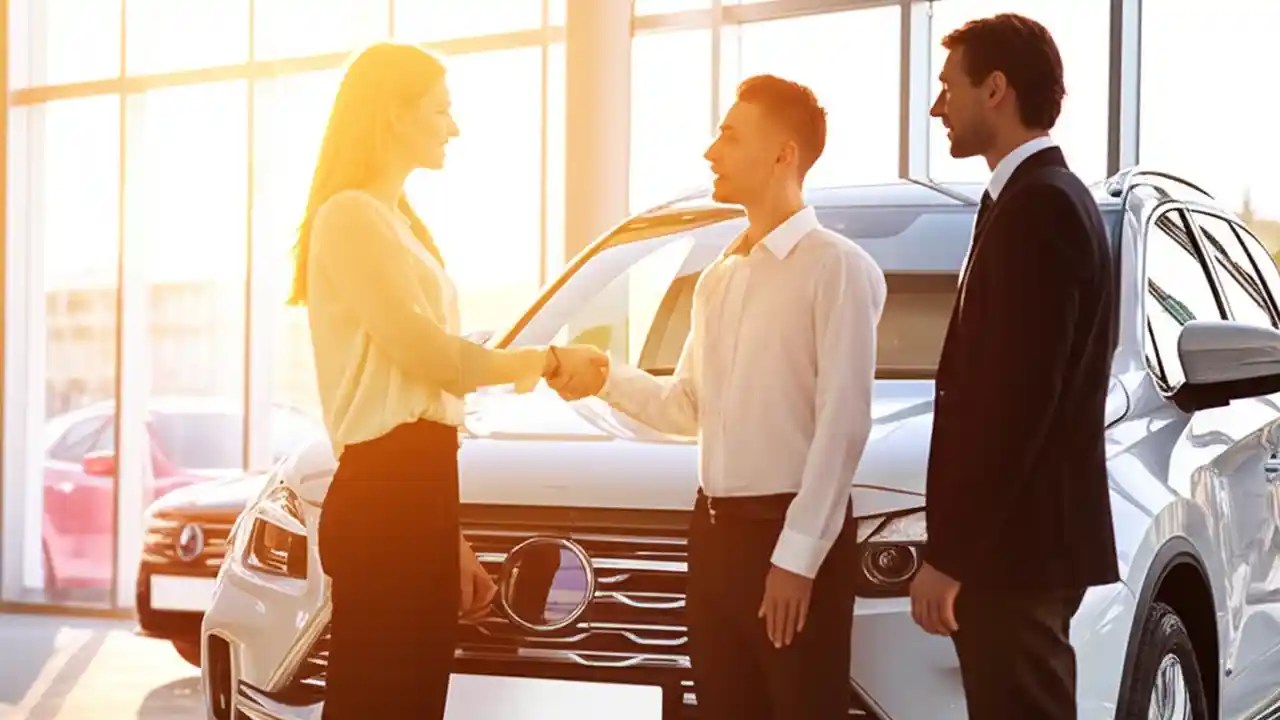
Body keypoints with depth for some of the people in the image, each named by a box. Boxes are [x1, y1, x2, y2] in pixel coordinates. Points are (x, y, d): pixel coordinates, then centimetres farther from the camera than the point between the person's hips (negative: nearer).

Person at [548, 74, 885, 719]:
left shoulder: (836, 269, -11)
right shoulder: (719, 277, 15)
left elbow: (841, 424, -15)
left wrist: (796, 555, -18)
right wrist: (606, 379, -1)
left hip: (789, 528, -8)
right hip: (716, 528, 8)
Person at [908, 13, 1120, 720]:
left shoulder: (1036, 209, -16)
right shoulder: (1047, 197, 16)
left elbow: (1016, 402, -22)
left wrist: (948, 555, -19)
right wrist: (954, 544, 18)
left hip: (1016, 544, -10)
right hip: (1021, 536, 10)